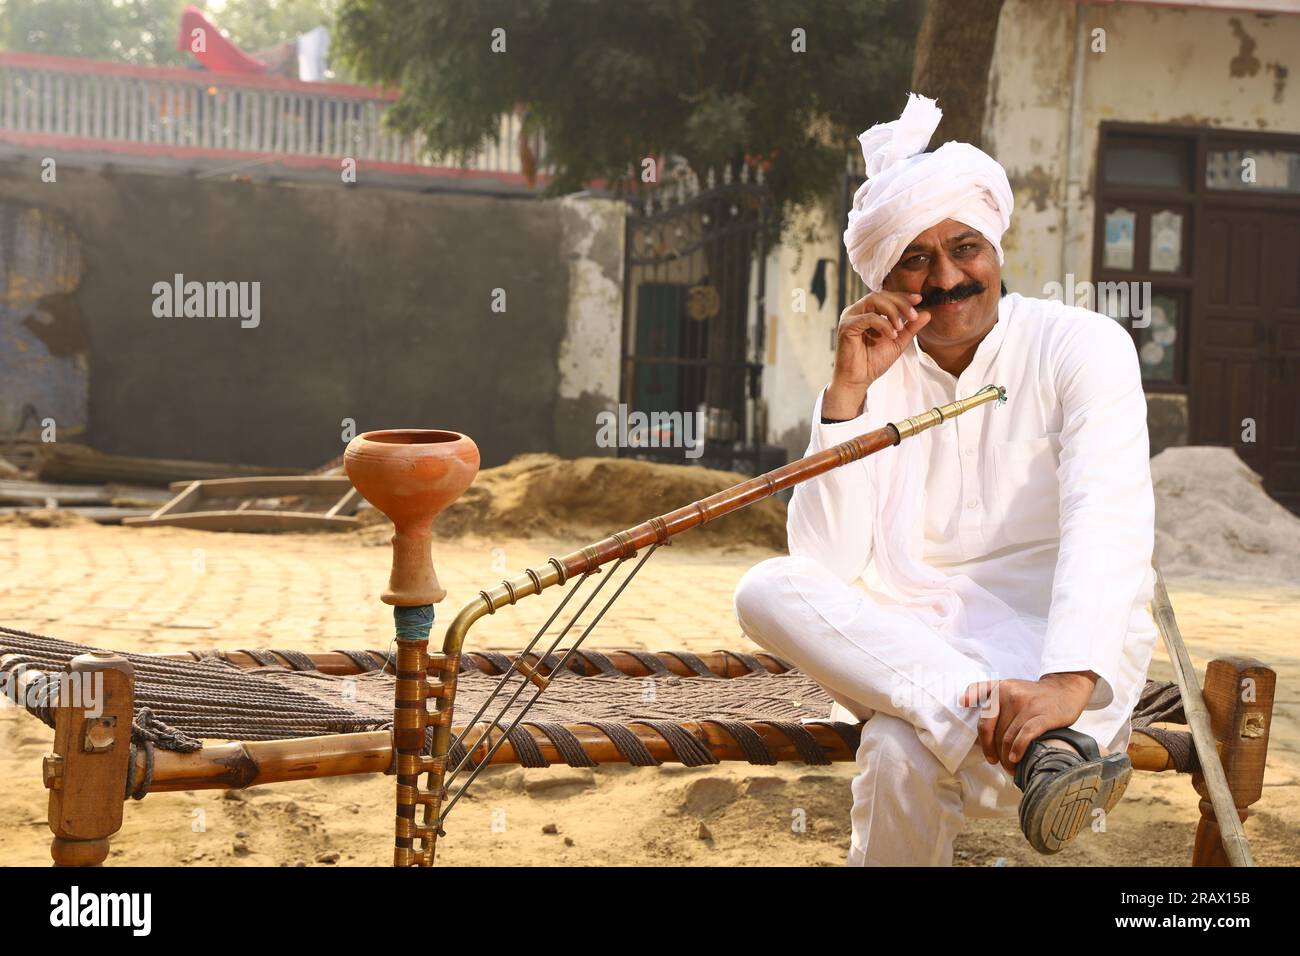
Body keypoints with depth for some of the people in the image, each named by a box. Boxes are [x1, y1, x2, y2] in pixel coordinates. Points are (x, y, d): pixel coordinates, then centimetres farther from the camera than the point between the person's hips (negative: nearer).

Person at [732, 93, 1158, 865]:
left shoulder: (1081, 345, -3)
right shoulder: (879, 376, 7)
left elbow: (1109, 527, -20)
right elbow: (826, 563, -4)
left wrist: (1069, 682, -37)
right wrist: (848, 391, -11)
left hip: (1055, 641, -5)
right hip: (909, 643, 5)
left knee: (904, 757, -36)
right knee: (766, 589, -26)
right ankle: (1034, 744, -38)